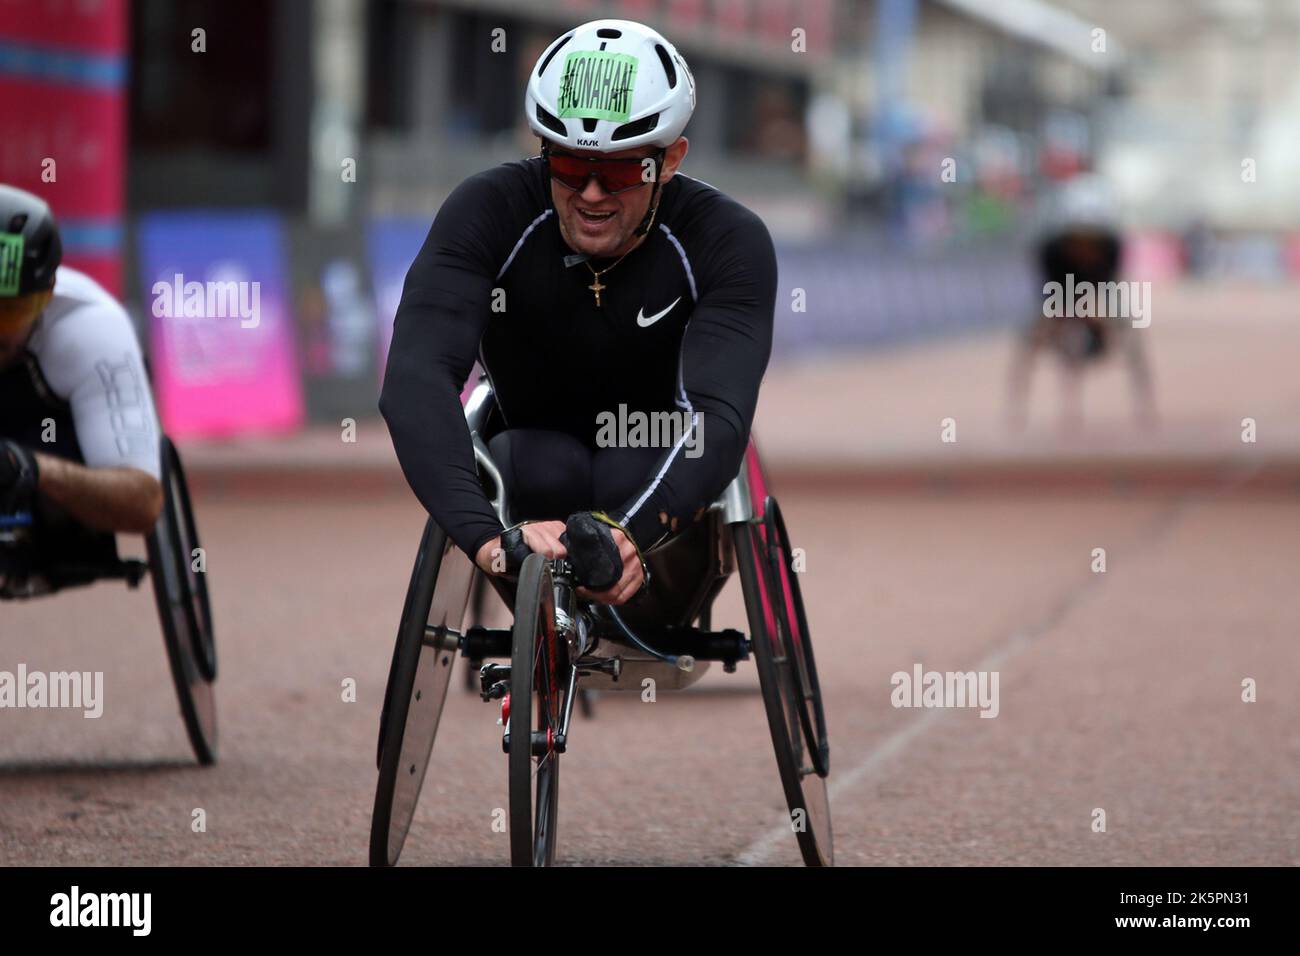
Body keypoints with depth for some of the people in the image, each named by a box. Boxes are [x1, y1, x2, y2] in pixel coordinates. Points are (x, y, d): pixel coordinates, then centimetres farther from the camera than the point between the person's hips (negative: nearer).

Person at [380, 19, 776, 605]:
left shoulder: (729, 242, -24)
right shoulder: (488, 211, -24)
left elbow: (719, 411, -39)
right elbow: (416, 378, -38)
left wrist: (624, 534, -59)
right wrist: (488, 537, -55)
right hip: (537, 463, 0)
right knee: (545, 469, -32)